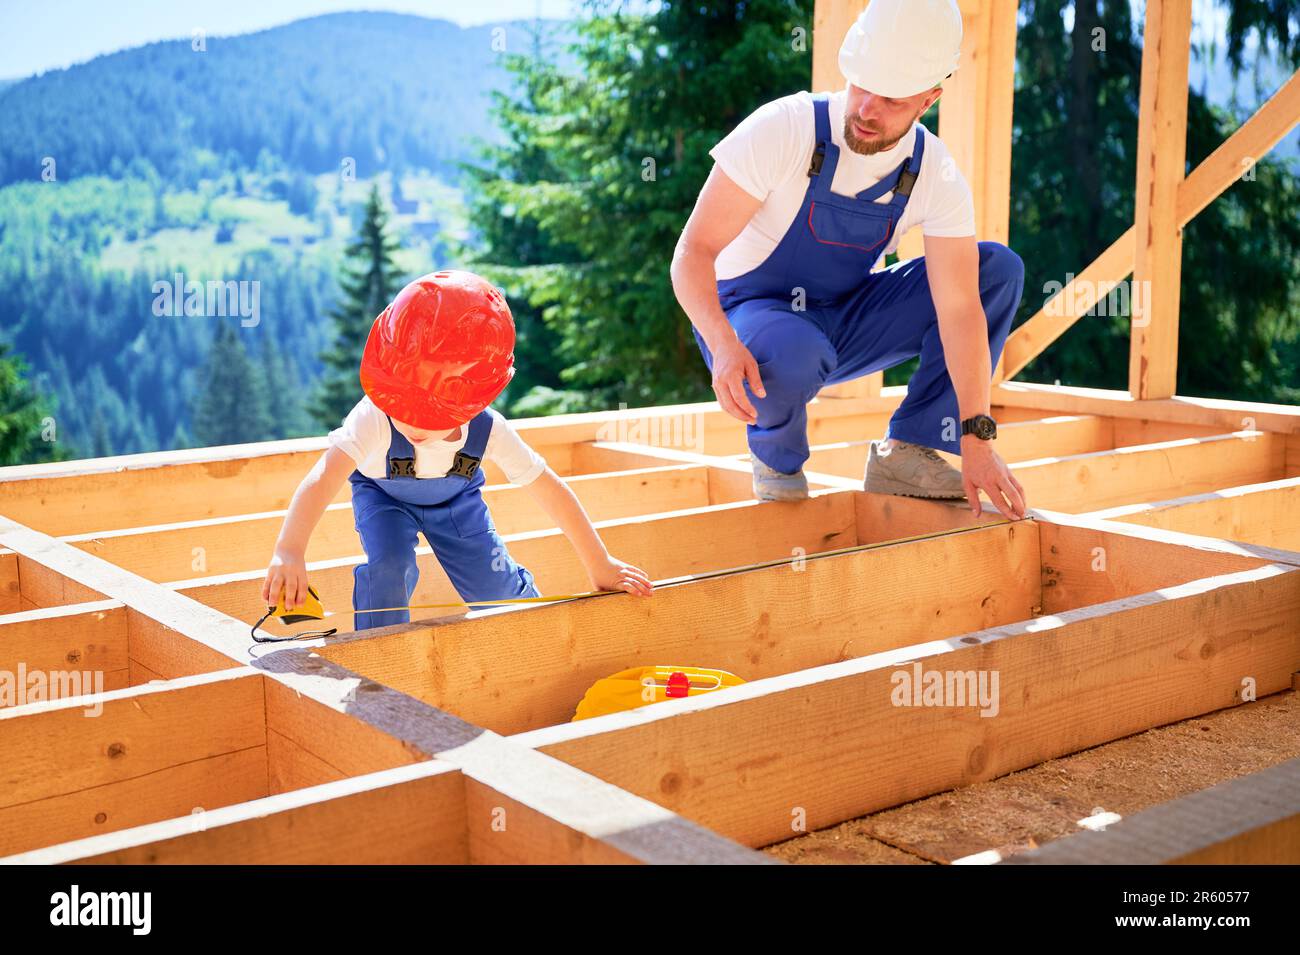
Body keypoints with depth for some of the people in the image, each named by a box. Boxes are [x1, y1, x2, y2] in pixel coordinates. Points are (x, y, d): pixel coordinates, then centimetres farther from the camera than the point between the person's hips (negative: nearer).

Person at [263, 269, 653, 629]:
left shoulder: (490, 431, -35)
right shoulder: (374, 418, -43)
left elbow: (550, 490, -25)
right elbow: (324, 479, -57)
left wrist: (600, 565, -18)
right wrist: (289, 551, -74)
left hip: (456, 498, 2)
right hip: (383, 493, -1)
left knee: (496, 584, -5)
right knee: (388, 567, -28)